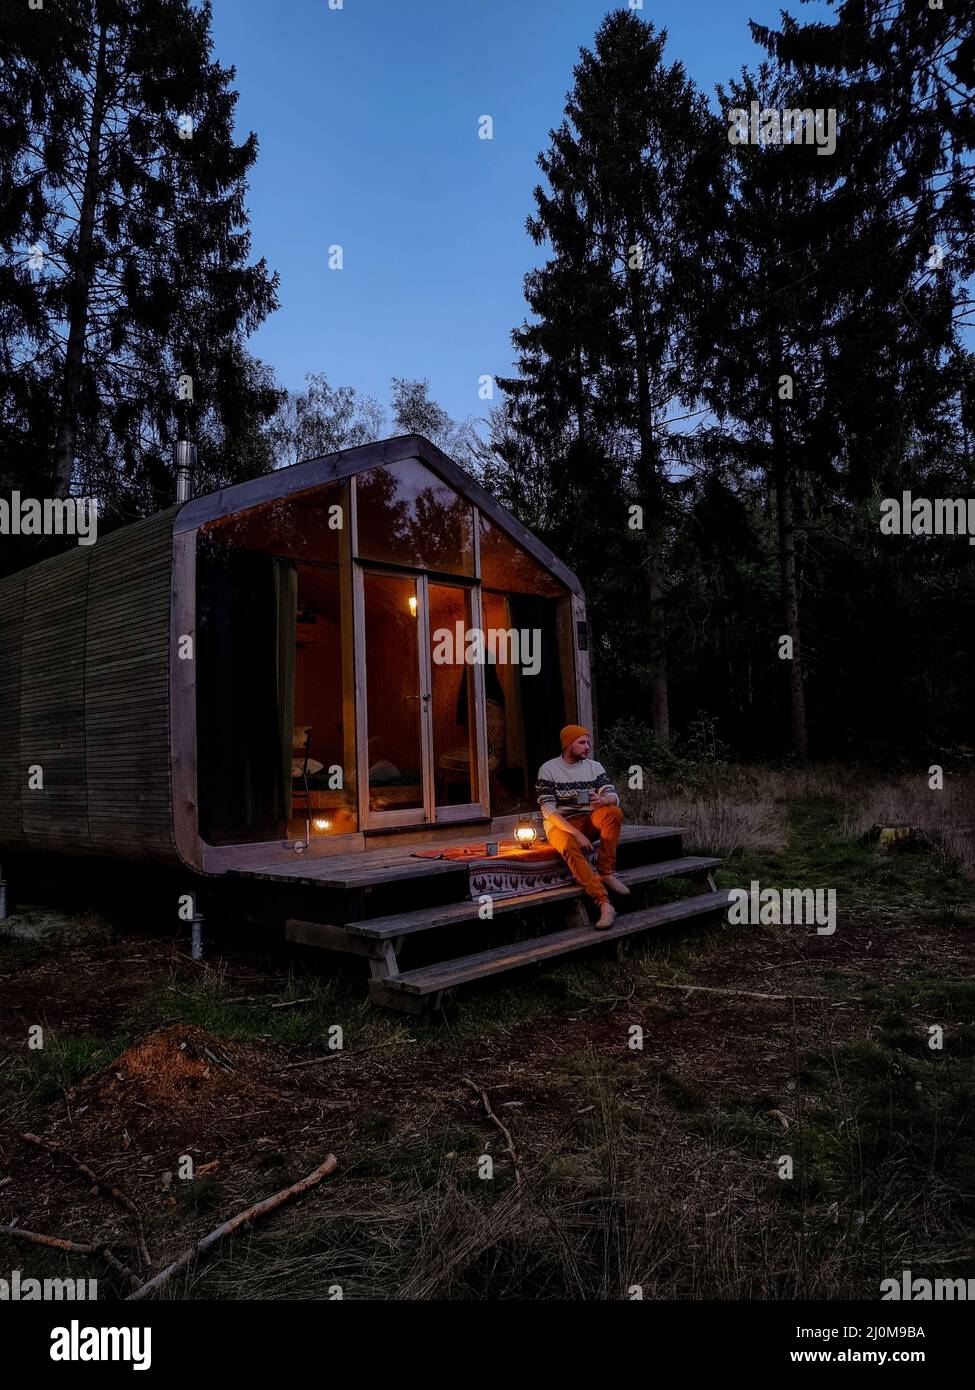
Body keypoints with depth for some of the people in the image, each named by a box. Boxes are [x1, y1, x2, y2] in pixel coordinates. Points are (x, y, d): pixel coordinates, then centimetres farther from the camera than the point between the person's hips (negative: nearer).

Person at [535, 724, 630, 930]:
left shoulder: (594, 767, 4)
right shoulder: (548, 769, -7)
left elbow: (614, 797, -6)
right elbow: (548, 811, -14)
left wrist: (603, 801, -33)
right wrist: (577, 834, -26)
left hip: (587, 820, 4)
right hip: (560, 825, -4)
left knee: (614, 812, -26)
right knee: (569, 847, -37)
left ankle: (606, 872, -23)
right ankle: (604, 903, -44)